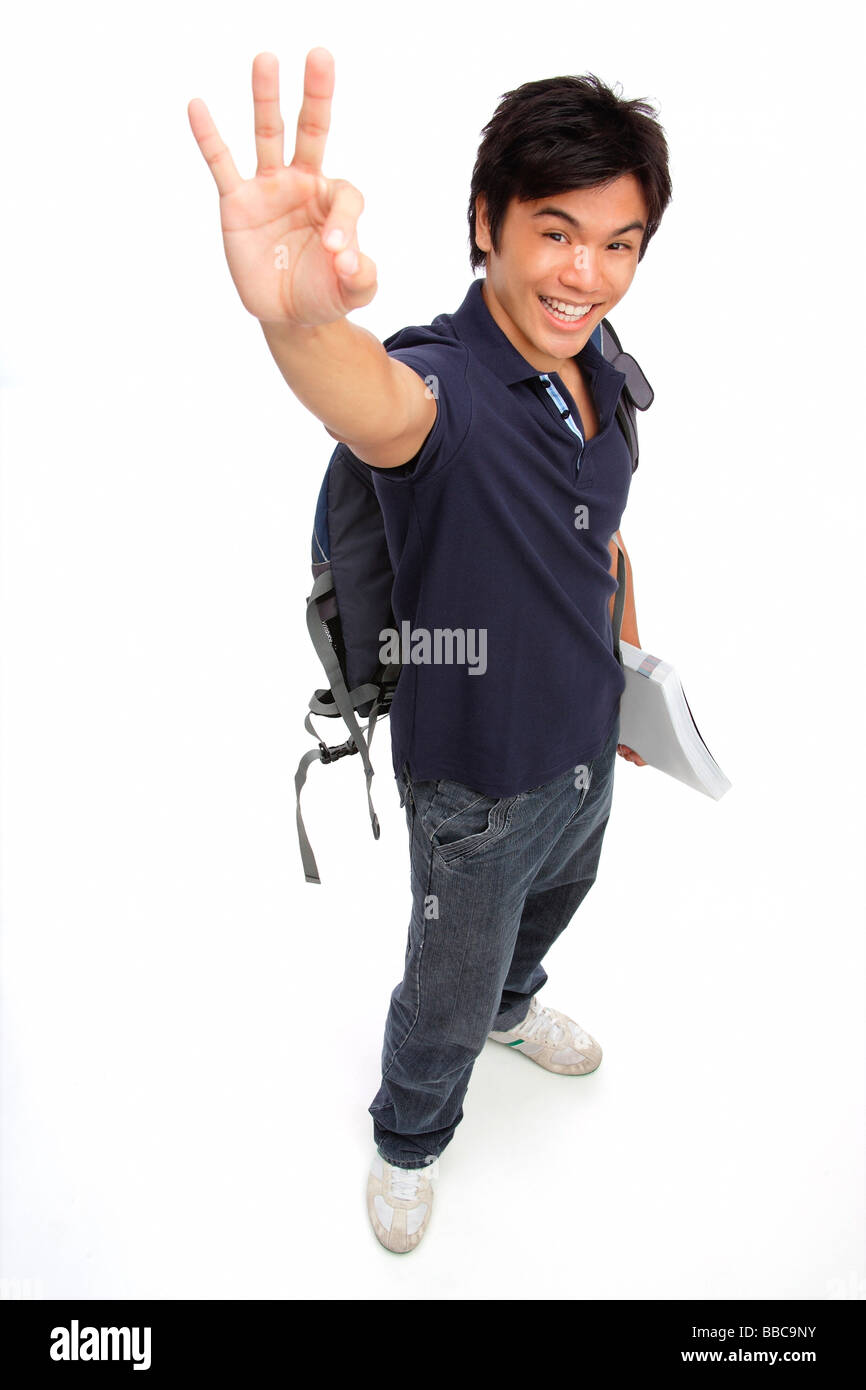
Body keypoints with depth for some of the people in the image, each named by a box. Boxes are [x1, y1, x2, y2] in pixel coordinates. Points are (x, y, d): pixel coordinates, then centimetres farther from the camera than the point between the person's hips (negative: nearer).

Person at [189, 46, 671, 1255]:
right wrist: (300, 318, -77)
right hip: (477, 780, -6)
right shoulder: (444, 381, -29)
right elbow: (383, 406, -55)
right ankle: (410, 1141, 50)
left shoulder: (604, 378, -5)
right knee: (445, 1000, 16)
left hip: (586, 746, 7)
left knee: (549, 907, 34)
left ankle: (513, 1007, 70)